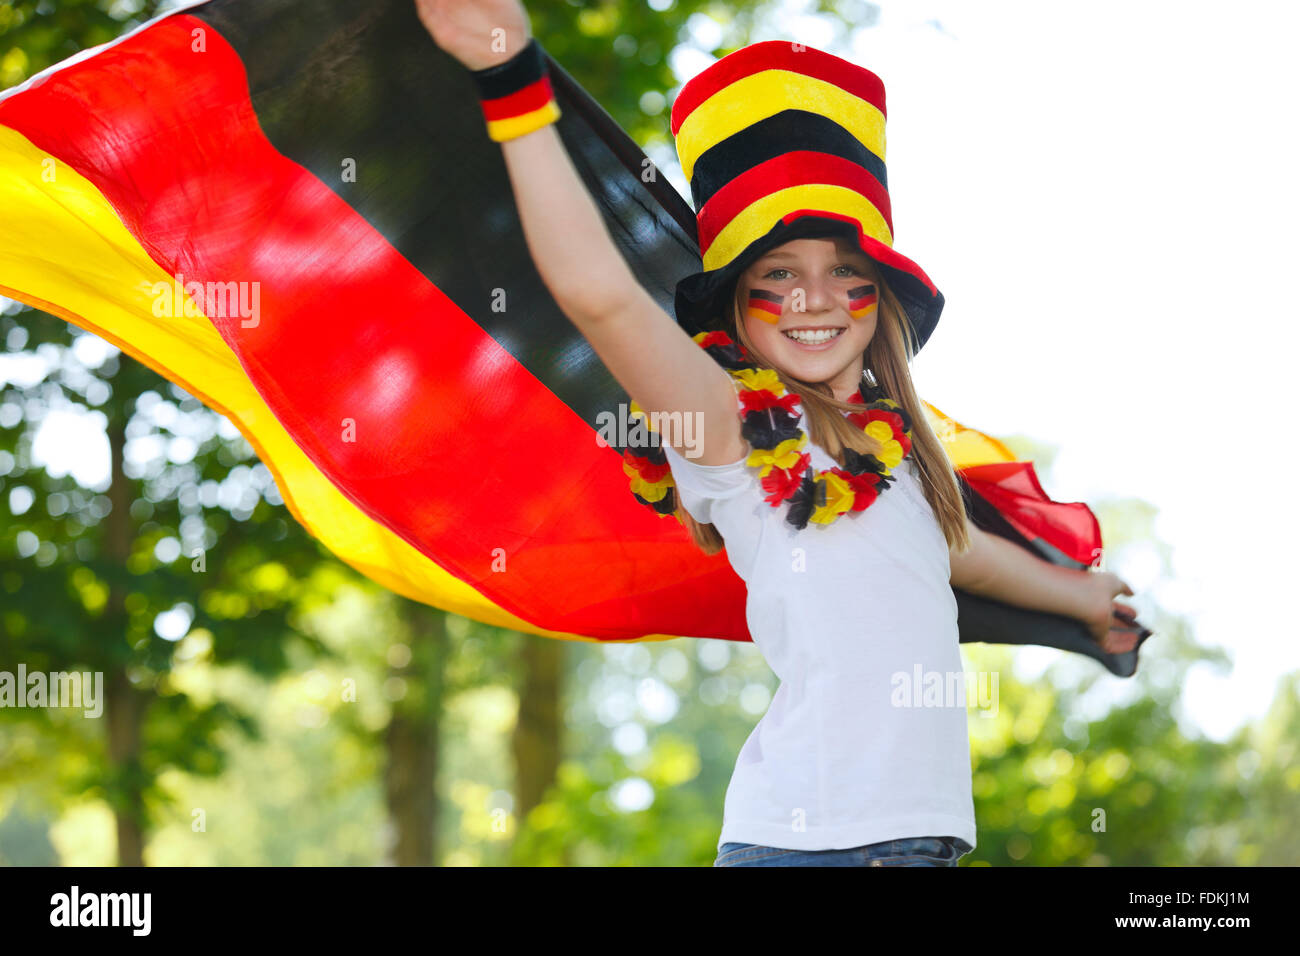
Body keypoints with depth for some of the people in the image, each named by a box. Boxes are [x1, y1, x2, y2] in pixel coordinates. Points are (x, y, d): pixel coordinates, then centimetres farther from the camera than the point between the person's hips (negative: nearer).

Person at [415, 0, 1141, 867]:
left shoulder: (891, 440, 17)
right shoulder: (728, 426, -3)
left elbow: (960, 551, 37)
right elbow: (599, 292, -20)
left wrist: (1084, 599, 55)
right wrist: (516, 87, -26)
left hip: (927, 832, 7)